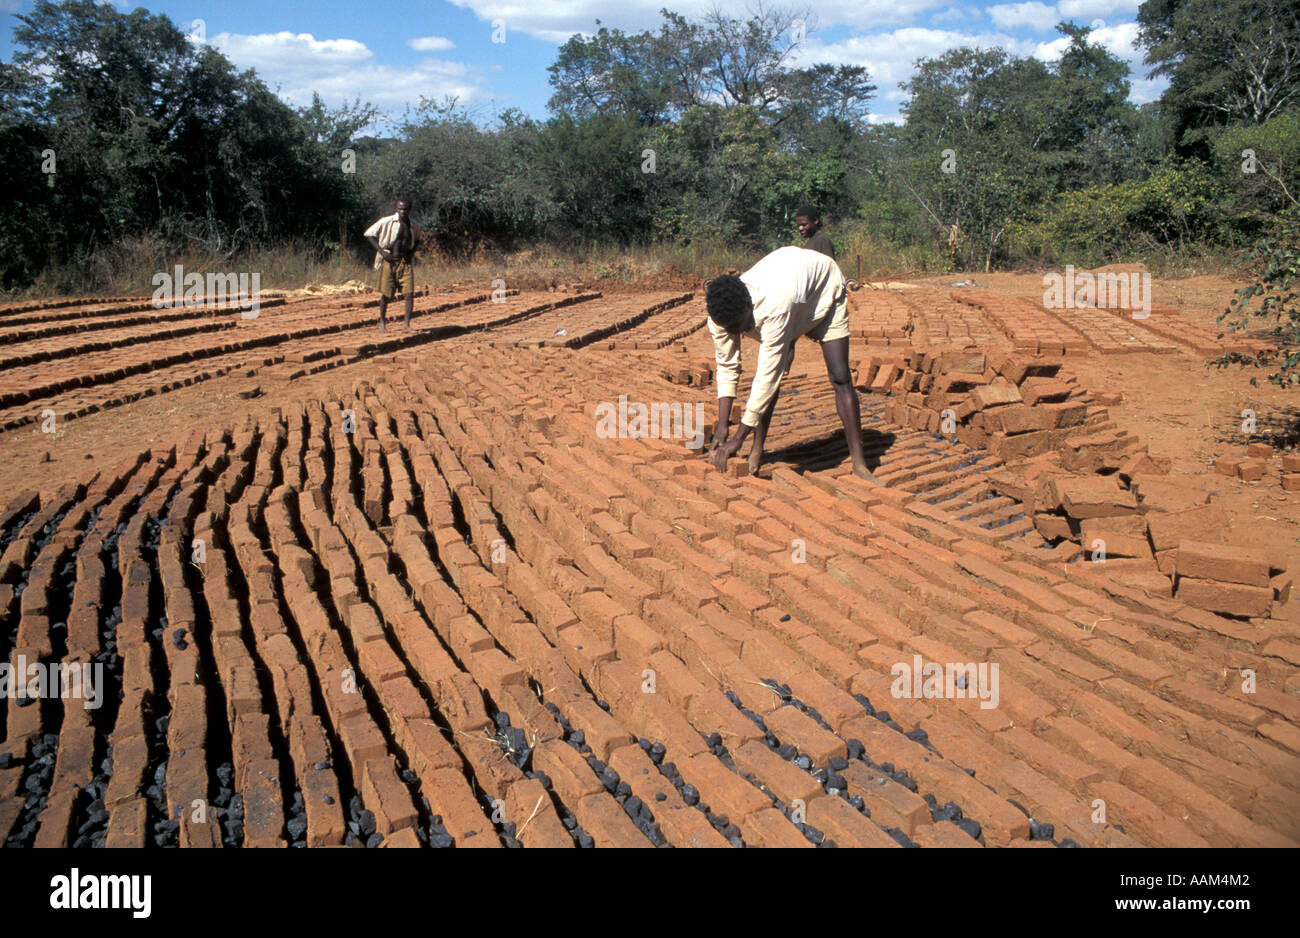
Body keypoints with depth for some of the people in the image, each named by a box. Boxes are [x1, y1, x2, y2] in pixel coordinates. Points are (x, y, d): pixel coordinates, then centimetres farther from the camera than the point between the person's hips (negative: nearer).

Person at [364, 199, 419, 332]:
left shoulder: (412, 225, 6)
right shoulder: (386, 221, -8)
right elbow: (369, 234, -4)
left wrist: (412, 252, 7)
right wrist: (381, 251, -12)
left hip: (406, 262, 3)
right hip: (389, 261, -3)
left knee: (410, 293, -7)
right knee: (386, 294, 4)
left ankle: (407, 325, 0)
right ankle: (382, 321, 24)